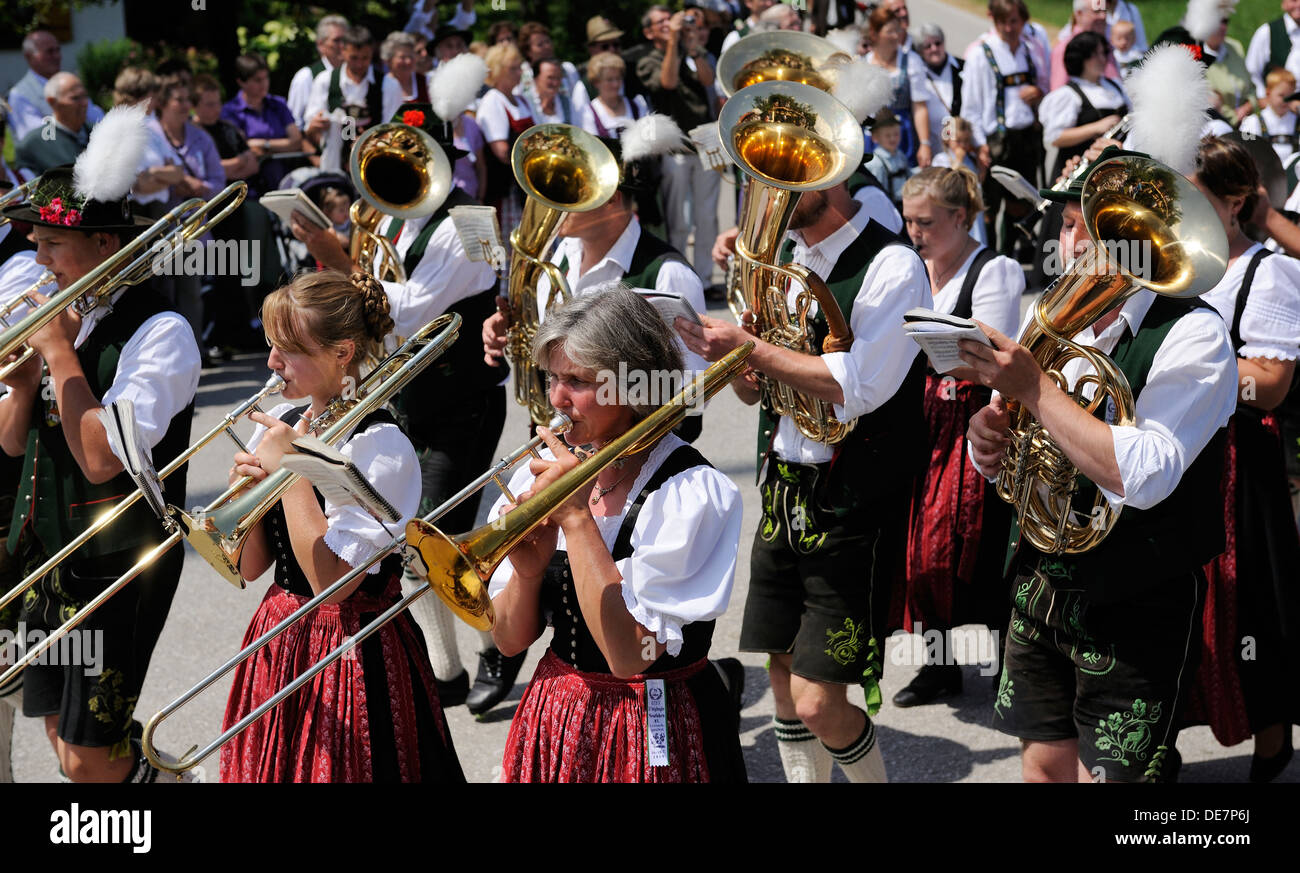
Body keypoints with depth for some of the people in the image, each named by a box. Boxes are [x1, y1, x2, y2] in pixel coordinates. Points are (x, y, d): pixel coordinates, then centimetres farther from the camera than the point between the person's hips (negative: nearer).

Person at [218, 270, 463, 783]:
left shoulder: (381, 447, -17)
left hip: (352, 653, -7)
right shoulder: (281, 424, 4)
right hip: (277, 643, 7)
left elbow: (329, 581, -25)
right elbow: (249, 567, 6)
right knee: (273, 769, 16)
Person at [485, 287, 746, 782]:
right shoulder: (542, 473, -1)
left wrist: (575, 515, -23)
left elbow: (629, 656, -26)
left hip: (654, 738, -5)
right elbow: (510, 641, 2)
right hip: (553, 722, 5)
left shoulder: (694, 493, -18)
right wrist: (526, 570, -18)